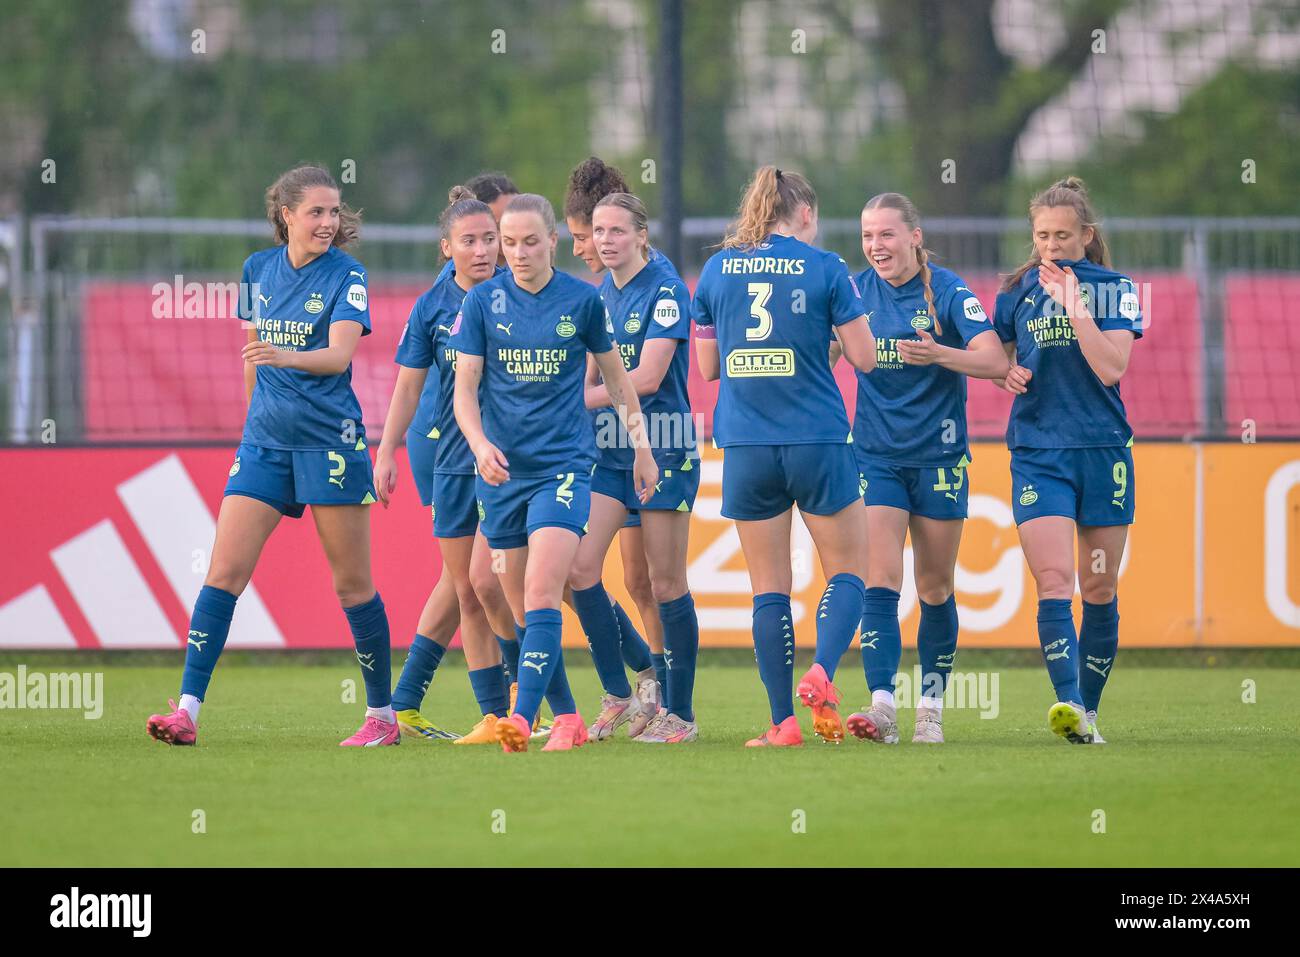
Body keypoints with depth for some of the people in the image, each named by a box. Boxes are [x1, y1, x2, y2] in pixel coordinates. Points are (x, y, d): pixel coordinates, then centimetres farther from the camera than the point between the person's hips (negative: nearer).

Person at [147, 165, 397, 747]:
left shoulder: (346, 276, -6)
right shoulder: (258, 270, 8)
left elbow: (339, 353, -21)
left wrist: (285, 357, -39)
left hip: (331, 438, -4)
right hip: (265, 439, 4)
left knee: (352, 581, 1)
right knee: (225, 569, -7)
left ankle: (382, 715, 14)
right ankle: (187, 710, -10)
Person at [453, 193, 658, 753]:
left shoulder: (582, 300, 0)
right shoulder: (483, 301, 1)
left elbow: (614, 375, 14)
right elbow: (465, 387, 0)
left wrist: (641, 445, 16)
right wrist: (479, 444, -18)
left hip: (564, 464, -3)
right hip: (501, 470, 3)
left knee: (542, 594, -17)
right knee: (521, 605, 6)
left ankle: (523, 718, -23)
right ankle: (566, 717, 18)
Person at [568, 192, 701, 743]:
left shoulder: (666, 290, -11)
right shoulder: (600, 294, 11)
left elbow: (647, 377, -17)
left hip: (663, 445, -7)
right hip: (607, 448, 7)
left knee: (666, 583, -1)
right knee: (578, 566, -6)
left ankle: (680, 714, 7)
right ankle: (619, 698, 5)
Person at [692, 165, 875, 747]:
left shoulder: (716, 270, 6)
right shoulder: (824, 269, -4)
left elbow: (707, 366, 12)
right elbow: (864, 358, -2)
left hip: (746, 449, 3)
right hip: (818, 442, -3)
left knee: (769, 588, 7)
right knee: (845, 572, 10)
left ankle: (783, 721, 2)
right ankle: (819, 673, -15)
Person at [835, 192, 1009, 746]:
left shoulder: (948, 291, -9)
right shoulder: (857, 291, 1)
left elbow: (997, 362, -19)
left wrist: (939, 354, -34)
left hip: (938, 455, -2)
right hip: (876, 457, 2)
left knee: (935, 589, 7)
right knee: (880, 581, -12)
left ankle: (930, 707, 18)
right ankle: (882, 707, -21)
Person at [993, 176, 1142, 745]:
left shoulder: (1113, 289, 1)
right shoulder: (1017, 291, 8)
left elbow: (1110, 368, -12)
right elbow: (1000, 359, 23)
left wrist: (1074, 305, -16)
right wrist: (1009, 374, 1)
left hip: (1103, 451, 0)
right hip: (1037, 453, 0)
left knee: (1100, 590, 5)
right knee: (1053, 582, -16)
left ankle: (1088, 709, 17)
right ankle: (1068, 705, -26)